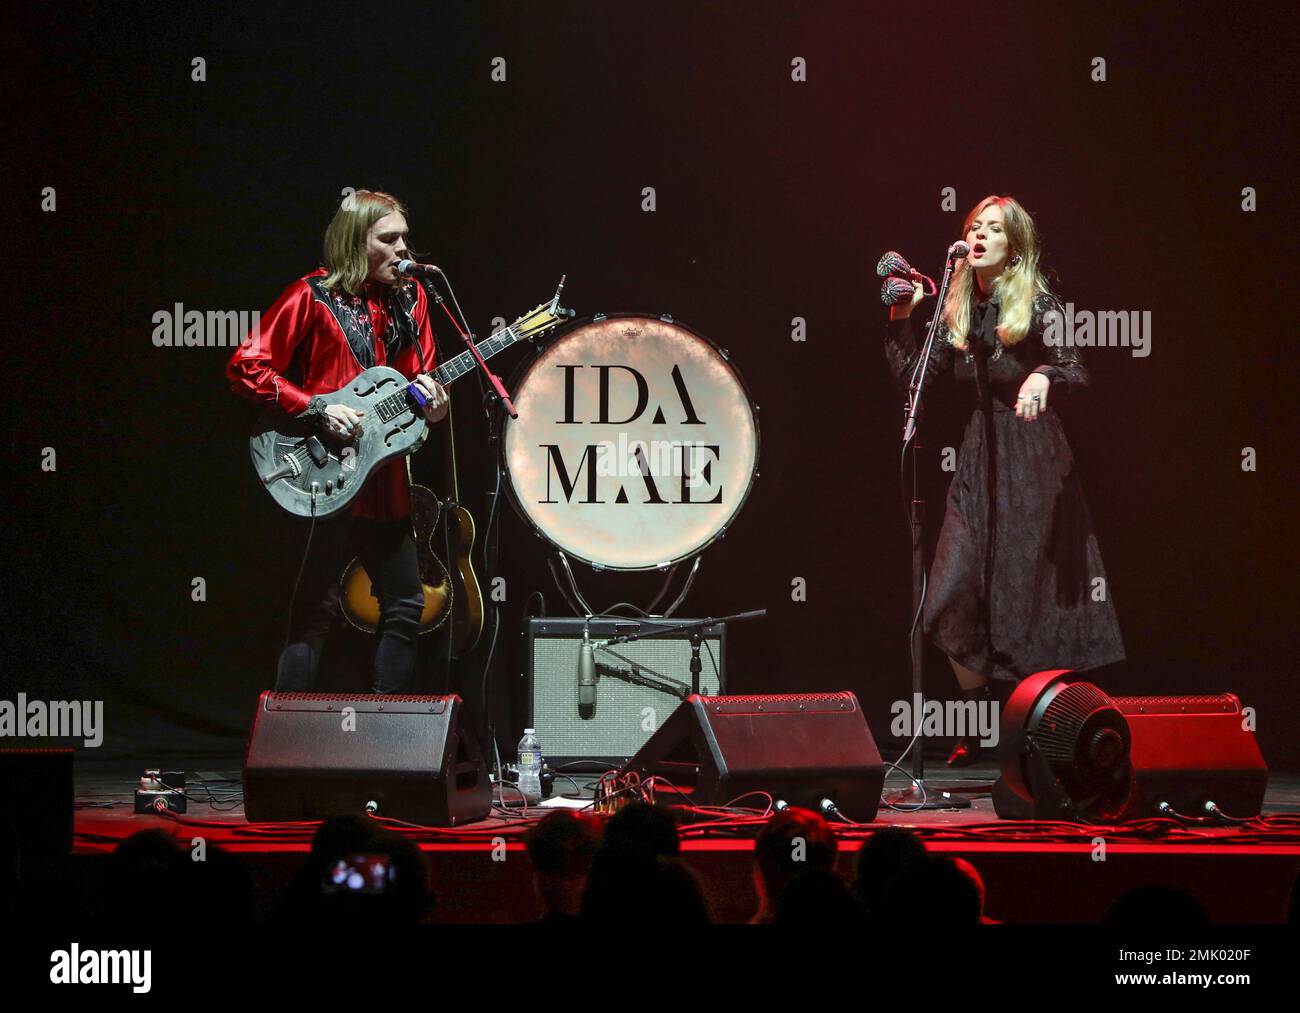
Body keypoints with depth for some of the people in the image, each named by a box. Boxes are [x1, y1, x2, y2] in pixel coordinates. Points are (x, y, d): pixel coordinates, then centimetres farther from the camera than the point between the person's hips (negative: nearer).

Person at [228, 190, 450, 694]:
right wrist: (317, 407, -18)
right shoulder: (313, 296, -8)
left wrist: (429, 402, -6)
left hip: (384, 478, 7)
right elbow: (246, 367, -12)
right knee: (317, 609, -7)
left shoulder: (409, 298, 11)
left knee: (405, 605, 10)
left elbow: (418, 378, 18)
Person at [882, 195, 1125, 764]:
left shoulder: (1037, 305, -6)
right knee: (953, 597, -5)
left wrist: (1044, 377, -36)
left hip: (1034, 460, -5)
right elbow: (913, 378, 8)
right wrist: (900, 318, 1)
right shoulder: (958, 312, 10)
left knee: (1030, 596, -3)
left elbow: (1076, 372, -16)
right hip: (979, 458, 5)